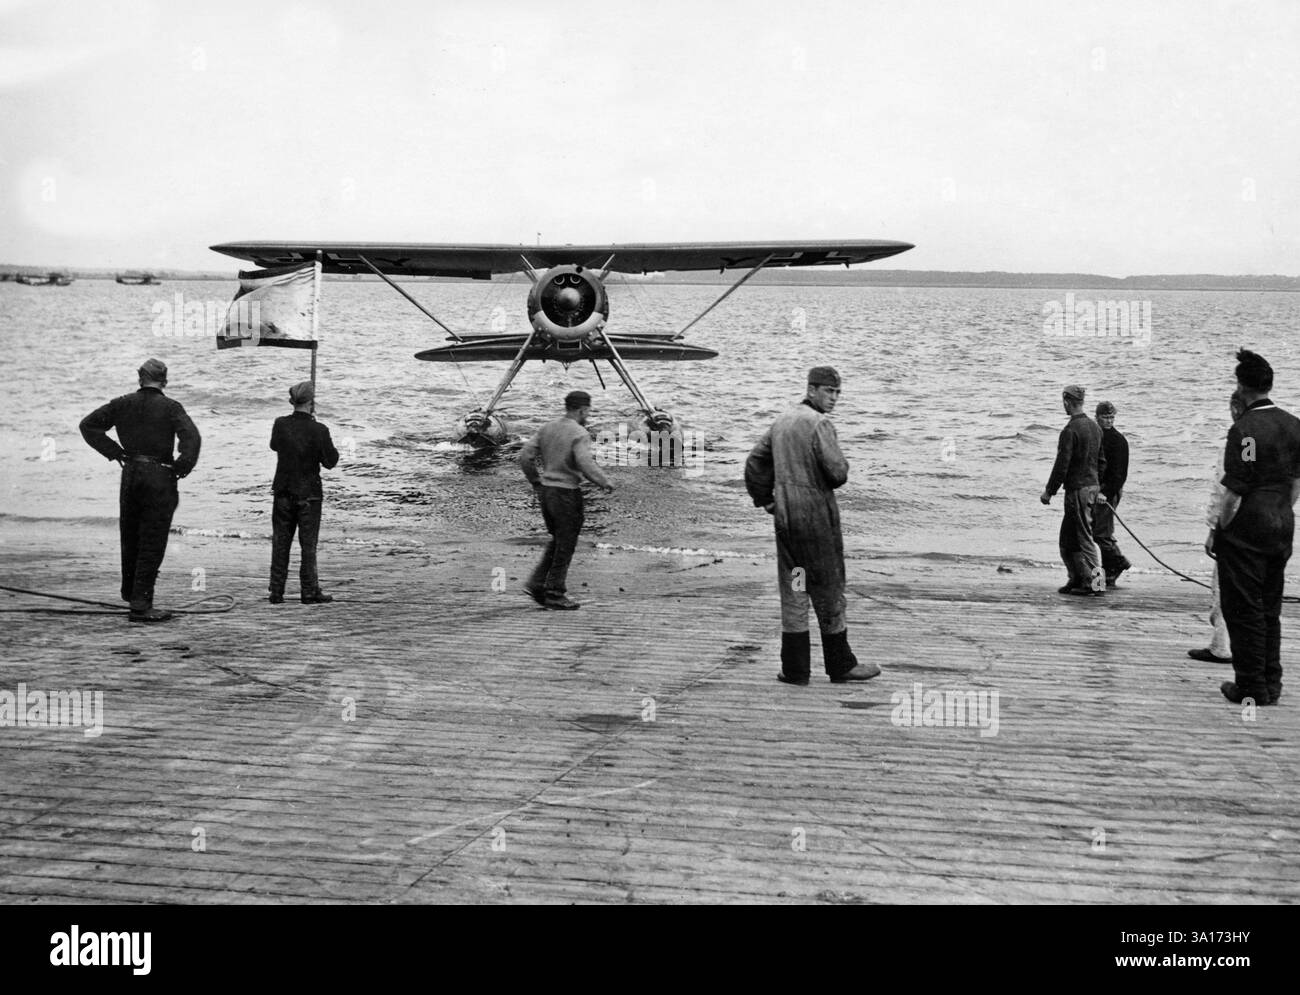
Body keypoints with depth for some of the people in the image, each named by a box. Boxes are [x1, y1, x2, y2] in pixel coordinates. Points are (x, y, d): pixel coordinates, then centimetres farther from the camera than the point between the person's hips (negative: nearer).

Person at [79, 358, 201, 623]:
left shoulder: (122, 404, 5)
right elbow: (192, 438, -22)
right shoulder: (170, 407, -8)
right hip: (159, 477, -4)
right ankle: (140, 604, -3)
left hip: (130, 473, 4)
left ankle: (129, 591, 33)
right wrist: (181, 469, -9)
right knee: (152, 543, -1)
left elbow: (88, 425, 7)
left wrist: (114, 452, 7)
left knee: (130, 537, 20)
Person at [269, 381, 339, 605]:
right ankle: (309, 592, 8)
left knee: (280, 544, 11)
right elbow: (330, 462, -9)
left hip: (283, 492, 3)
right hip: (309, 494, -3)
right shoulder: (318, 430, -16)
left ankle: (276, 592, 13)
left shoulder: (280, 424, -6)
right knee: (308, 544, 6)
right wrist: (329, 444, 6)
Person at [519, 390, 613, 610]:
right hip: (567, 494, -7)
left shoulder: (547, 428, 7)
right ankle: (555, 595, 8)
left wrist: (536, 483, 15)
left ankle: (537, 585, 12)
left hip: (546, 491, 7)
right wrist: (606, 483, -10)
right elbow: (586, 465, -25)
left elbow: (525, 456, 5)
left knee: (557, 541, 20)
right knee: (565, 546, 4)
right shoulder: (579, 434, -15)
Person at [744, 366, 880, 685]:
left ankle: (795, 668, 10)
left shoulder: (782, 422, 12)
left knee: (793, 591, 9)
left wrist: (765, 501, 17)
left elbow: (755, 463, 16)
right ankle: (840, 665, 13)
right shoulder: (819, 424, -14)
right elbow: (837, 472, -20)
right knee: (828, 591, 3)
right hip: (816, 516, -7)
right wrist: (842, 465, 2)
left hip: (785, 517, 7)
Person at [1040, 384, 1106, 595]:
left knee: (1085, 539, -5)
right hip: (1093, 487, 9)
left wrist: (1049, 491, -10)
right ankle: (1077, 580, 18)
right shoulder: (1095, 427, 11)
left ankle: (1096, 582, -6)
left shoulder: (1070, 430, -16)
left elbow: (1062, 465, -17)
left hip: (1077, 490, -9)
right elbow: (1102, 462, 16)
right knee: (1068, 538, 16)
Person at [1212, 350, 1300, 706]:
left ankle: (1252, 688, 5)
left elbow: (1235, 490, -17)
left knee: (1243, 609, 2)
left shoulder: (1244, 428, -16)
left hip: (1245, 529, -7)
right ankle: (1271, 684, 21)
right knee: (1270, 607, 15)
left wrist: (1217, 531, -8)